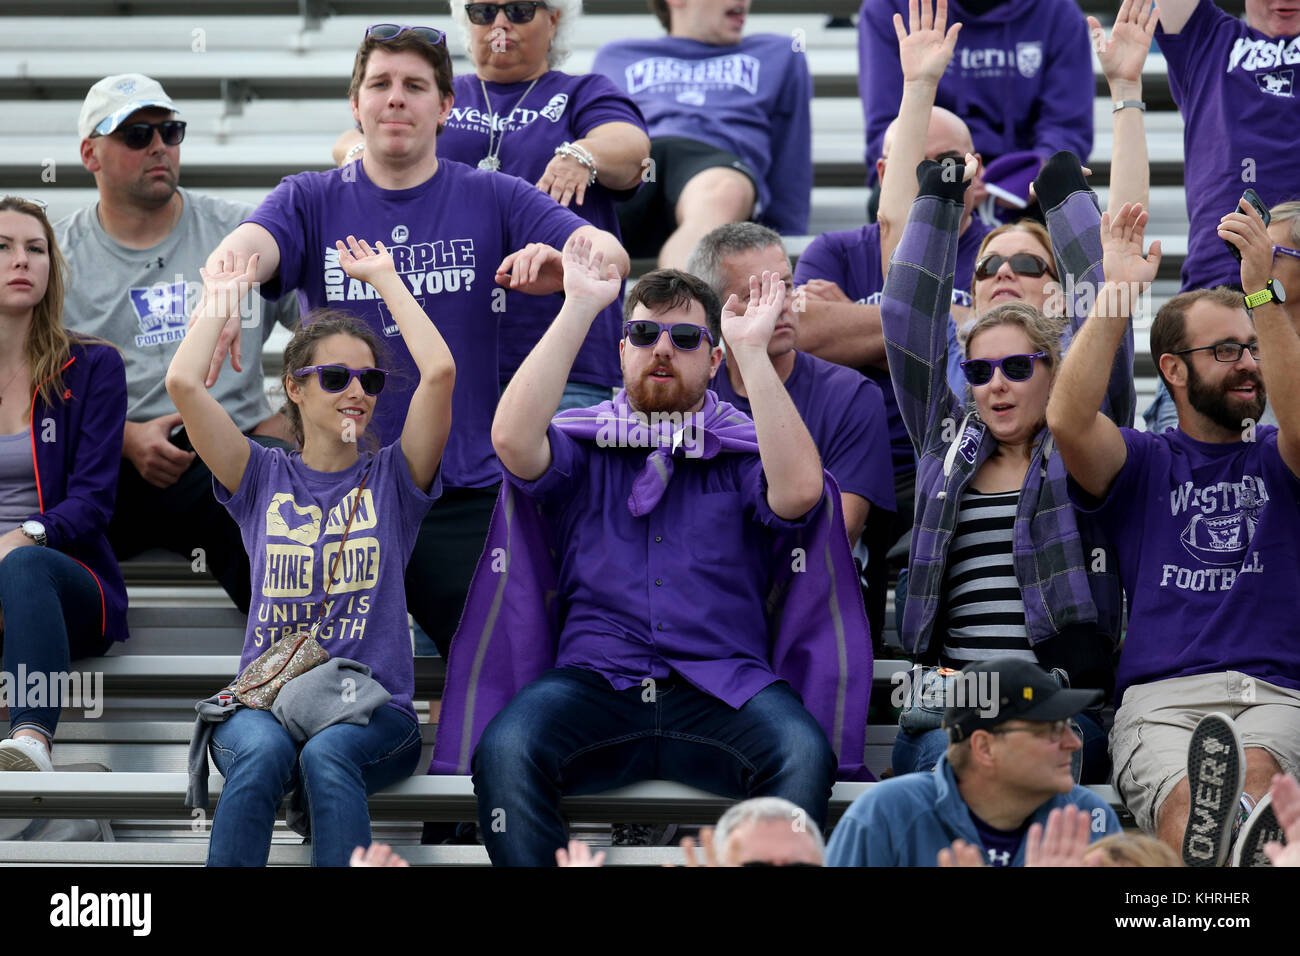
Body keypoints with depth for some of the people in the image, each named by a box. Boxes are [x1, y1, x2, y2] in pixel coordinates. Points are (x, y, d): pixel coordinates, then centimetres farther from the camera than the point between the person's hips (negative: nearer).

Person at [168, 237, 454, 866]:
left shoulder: (391, 478, 12)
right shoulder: (264, 480, 14)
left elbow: (439, 371, -3)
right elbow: (183, 383, 0)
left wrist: (383, 276, 8)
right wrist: (222, 295, 13)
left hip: (373, 711, 0)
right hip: (263, 703, 0)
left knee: (328, 752, -36)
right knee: (263, 752, -35)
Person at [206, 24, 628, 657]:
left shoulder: (492, 200, 7)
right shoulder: (313, 201, 7)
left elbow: (610, 254, -7)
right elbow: (246, 248, -15)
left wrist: (562, 263, -33)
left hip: (466, 492, 0)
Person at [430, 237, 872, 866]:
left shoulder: (746, 452, 14)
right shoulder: (580, 447, 15)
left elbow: (800, 490, -9)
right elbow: (513, 440, -8)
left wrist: (753, 350, -9)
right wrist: (578, 309, -8)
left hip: (723, 688, 0)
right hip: (595, 678, 0)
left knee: (805, 753, -33)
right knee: (504, 749, -32)